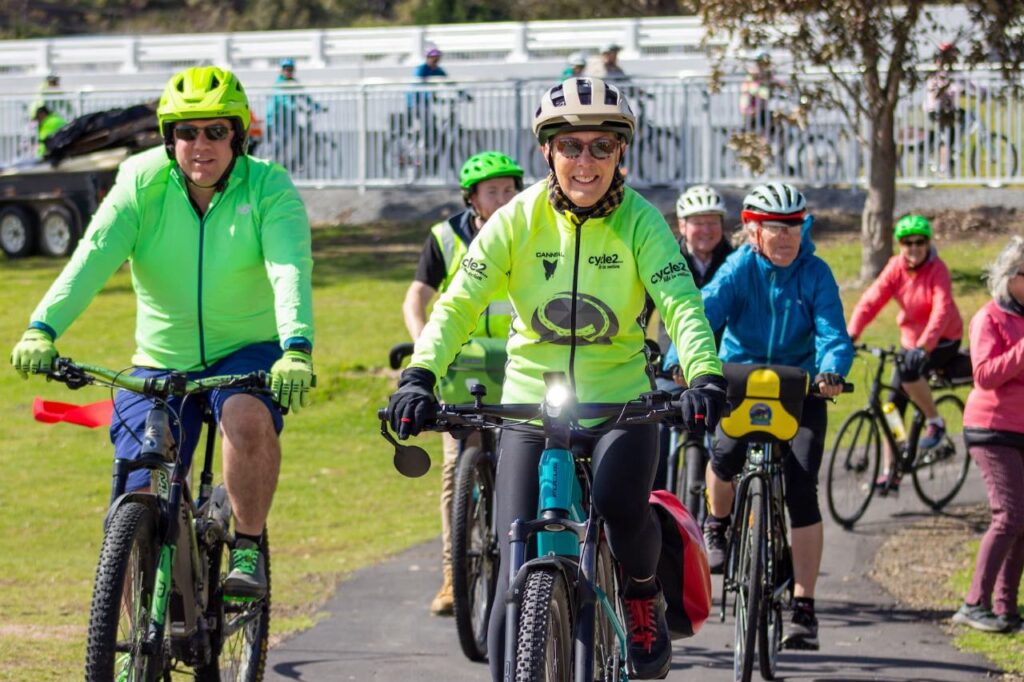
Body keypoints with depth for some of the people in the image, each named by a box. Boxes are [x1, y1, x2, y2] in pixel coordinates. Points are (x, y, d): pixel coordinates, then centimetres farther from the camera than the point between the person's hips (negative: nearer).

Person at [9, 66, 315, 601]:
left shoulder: (268, 189, -11)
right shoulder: (143, 183, -8)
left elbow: (290, 269, -27)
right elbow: (93, 257, -21)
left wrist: (296, 349, -46)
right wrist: (42, 328, -38)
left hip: (248, 353, -2)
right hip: (161, 363, 2)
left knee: (248, 418, -36)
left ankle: (248, 549, -14)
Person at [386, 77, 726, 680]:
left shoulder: (639, 221, -8)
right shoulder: (519, 218, -7)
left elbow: (681, 303, -20)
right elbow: (459, 302, -13)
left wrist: (705, 374, -39)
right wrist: (420, 376, -31)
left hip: (621, 404, -1)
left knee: (622, 509, -29)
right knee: (518, 581, -6)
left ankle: (644, 594, 3)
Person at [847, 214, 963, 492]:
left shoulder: (937, 270, -20)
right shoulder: (896, 267, -7)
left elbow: (942, 310, -33)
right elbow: (871, 300, -15)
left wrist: (924, 346, -46)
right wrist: (850, 334, -29)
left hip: (943, 341, -5)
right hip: (911, 339, 5)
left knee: (908, 372, -33)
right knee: (894, 405, 0)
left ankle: (935, 422, -10)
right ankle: (890, 473, 8)